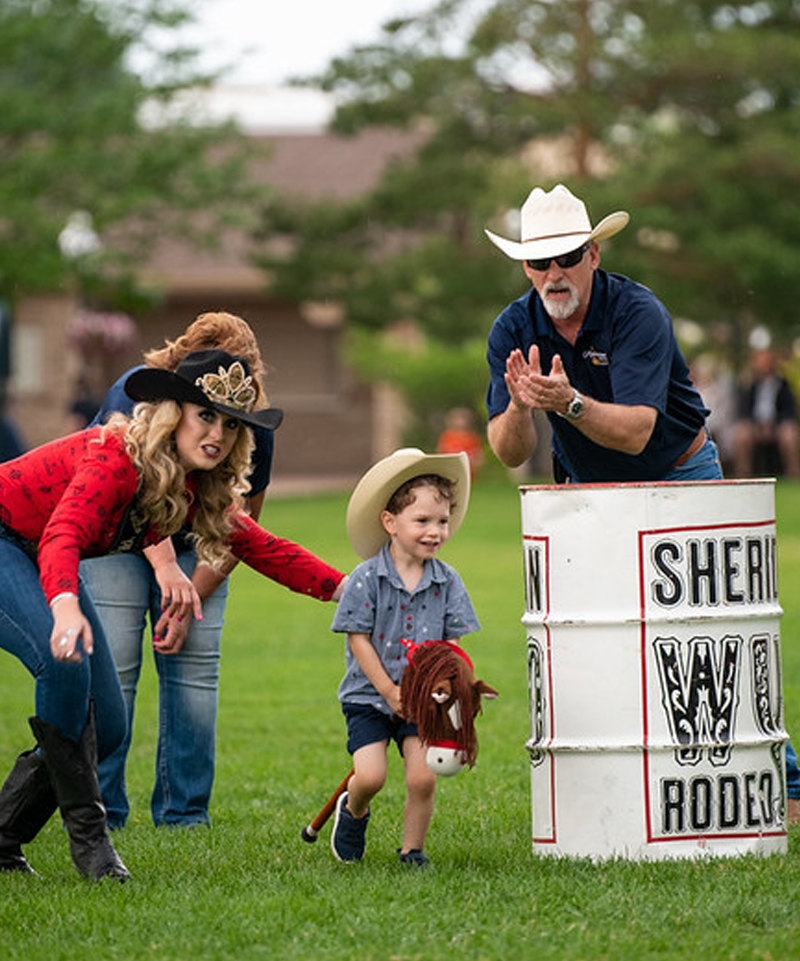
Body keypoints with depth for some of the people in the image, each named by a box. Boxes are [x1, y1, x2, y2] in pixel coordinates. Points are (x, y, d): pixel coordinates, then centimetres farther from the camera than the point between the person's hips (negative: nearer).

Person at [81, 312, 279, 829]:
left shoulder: (254, 429, -20)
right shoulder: (134, 394, -29)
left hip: (194, 542, 2)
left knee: (195, 665, -8)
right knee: (111, 665, -13)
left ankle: (185, 814, -1)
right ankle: (99, 811, -6)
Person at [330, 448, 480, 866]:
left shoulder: (447, 581, -1)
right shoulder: (366, 578, -10)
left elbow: (453, 643, 3)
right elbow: (359, 639, -9)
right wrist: (389, 691, -12)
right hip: (369, 695, -2)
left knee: (422, 778, -10)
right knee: (370, 776, -15)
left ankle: (412, 848, 12)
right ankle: (353, 812, 20)